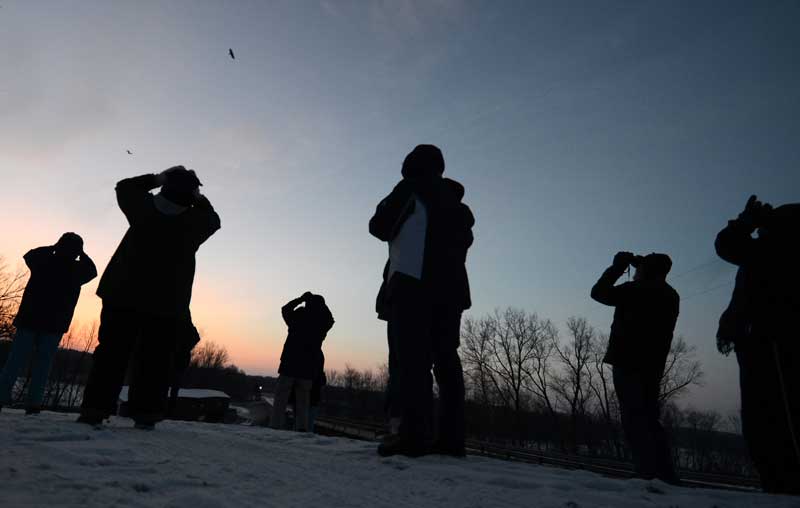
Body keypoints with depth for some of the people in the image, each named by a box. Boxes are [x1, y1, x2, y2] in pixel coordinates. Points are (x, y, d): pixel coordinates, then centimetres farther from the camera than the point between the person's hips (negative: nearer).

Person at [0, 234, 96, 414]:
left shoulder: (43, 260, 0)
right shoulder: (78, 269, -3)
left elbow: (29, 255, 22)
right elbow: (92, 270, 18)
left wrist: (53, 247, 21)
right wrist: (82, 254, 13)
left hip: (29, 318, 1)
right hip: (55, 324, -1)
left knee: (16, 359, 6)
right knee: (43, 362, 3)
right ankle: (33, 402, -1)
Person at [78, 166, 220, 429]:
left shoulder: (144, 207, 0)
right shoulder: (195, 220, -6)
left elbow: (124, 187, 20)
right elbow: (213, 219, 17)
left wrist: (157, 178, 14)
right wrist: (197, 196, 11)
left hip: (123, 296, 2)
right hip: (168, 304, -2)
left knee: (112, 353, 6)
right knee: (154, 360, 4)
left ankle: (94, 409, 5)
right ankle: (146, 414, 3)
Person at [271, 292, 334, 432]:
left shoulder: (297, 318, -3)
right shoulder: (321, 325, 1)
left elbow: (285, 309, 19)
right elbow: (330, 319, 25)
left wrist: (301, 299, 24)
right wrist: (321, 303, 24)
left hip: (289, 365, -2)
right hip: (308, 369, 2)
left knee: (281, 399, 3)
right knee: (303, 401, 10)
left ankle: (275, 426, -3)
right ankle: (302, 427, 0)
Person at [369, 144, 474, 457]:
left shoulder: (410, 189, 5)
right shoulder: (455, 202, 25)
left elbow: (380, 227, 3)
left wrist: (388, 206, 22)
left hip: (412, 285, -7)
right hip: (450, 289, 7)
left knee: (409, 358, -11)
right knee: (446, 359, 4)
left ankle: (412, 434, -17)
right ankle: (451, 437, 2)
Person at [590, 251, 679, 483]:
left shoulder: (636, 290, -9)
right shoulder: (671, 296, 13)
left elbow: (599, 292, -1)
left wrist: (617, 266, 9)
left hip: (628, 364, -8)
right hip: (652, 367, 8)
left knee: (635, 420, -8)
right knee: (649, 420, 13)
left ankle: (648, 475, -13)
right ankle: (666, 476, 11)